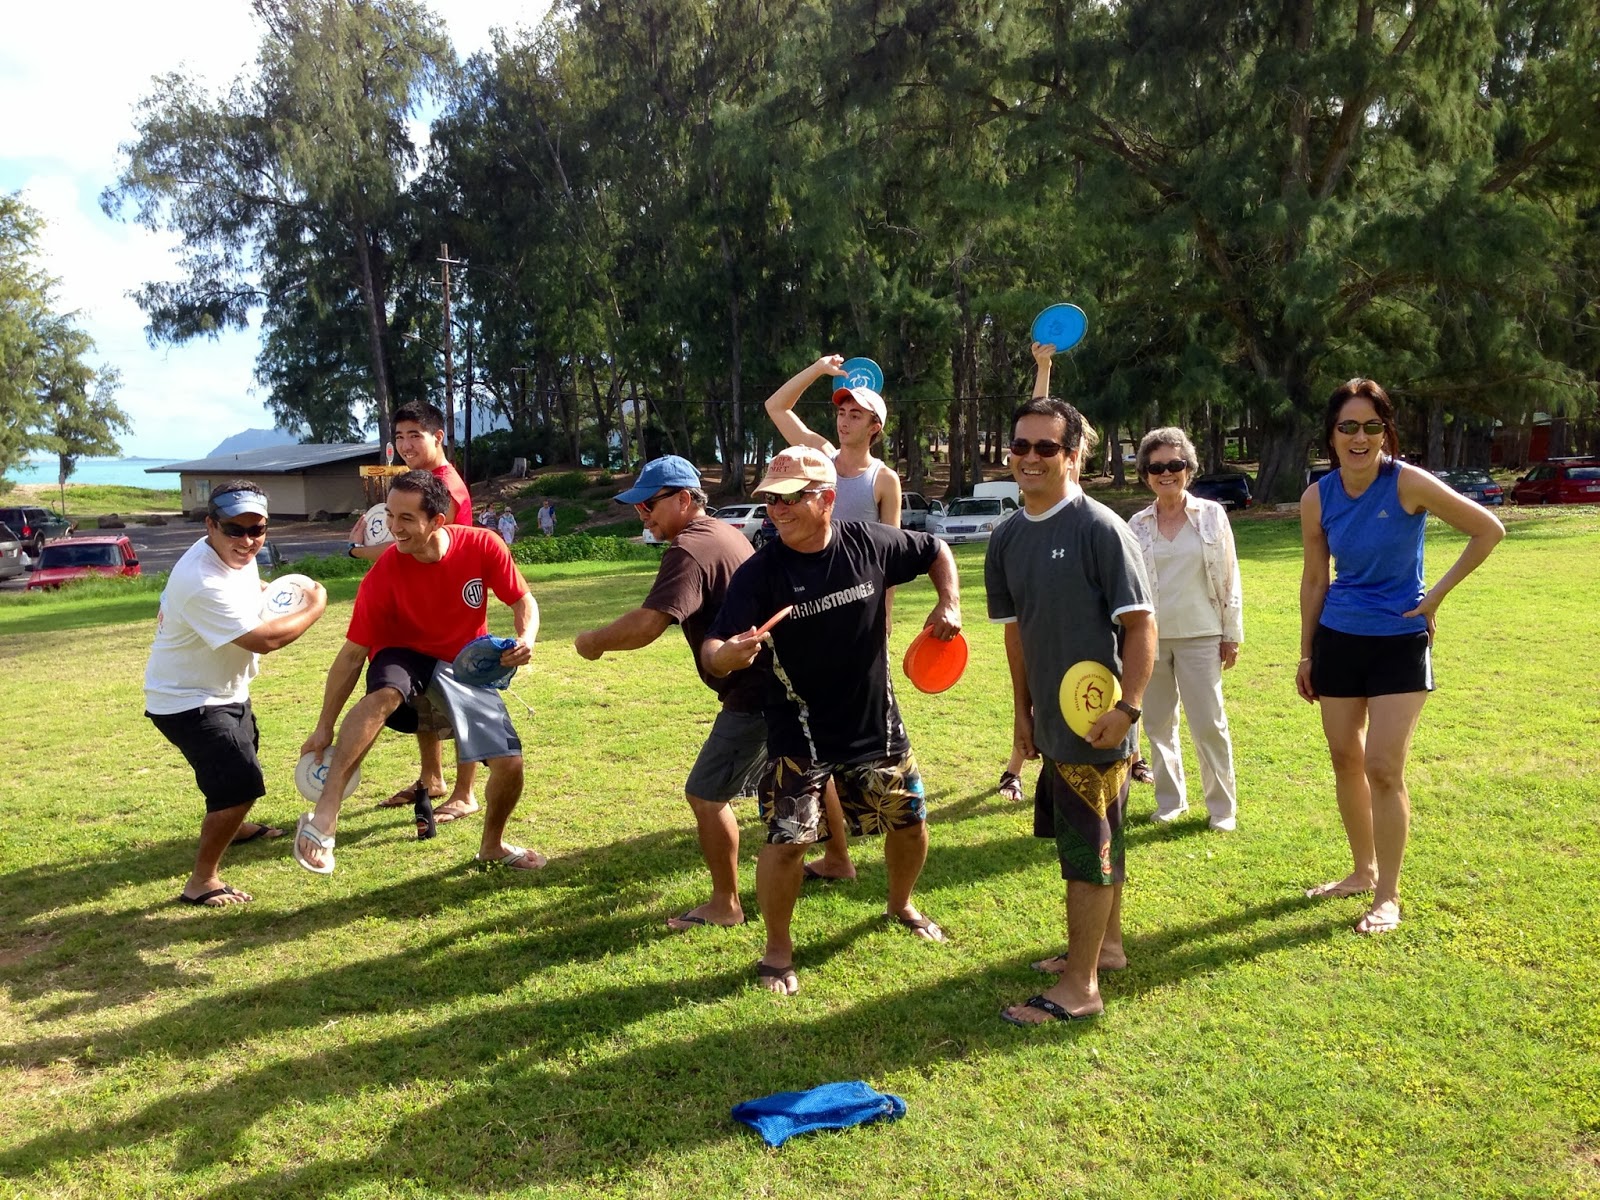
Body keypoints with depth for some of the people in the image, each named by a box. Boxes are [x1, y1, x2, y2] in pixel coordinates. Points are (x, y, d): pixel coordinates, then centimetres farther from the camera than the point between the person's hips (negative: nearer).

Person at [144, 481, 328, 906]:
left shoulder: (233, 553, -6)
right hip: (187, 700, -10)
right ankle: (201, 881, -7)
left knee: (244, 749, 33)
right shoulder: (204, 583, -36)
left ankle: (232, 826, 60)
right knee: (240, 783, -21)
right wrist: (315, 607, -21)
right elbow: (264, 639, -35)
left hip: (224, 689, 10)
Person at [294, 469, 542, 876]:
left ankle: (492, 846, 22)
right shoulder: (382, 576, -23)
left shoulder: (483, 546, -21)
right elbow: (352, 654, -16)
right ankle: (324, 816, -40)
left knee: (510, 764, -8)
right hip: (405, 657, -2)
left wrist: (526, 639, -29)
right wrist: (324, 727, -14)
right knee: (383, 694, -39)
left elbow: (523, 601, -6)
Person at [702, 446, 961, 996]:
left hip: (875, 722, 4)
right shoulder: (759, 573, -18)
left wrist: (949, 605, -6)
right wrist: (727, 654, -47)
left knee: (910, 822, 14)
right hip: (798, 734, -3)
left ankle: (901, 905, 46)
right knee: (787, 840, -12)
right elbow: (712, 651, -24)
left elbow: (936, 551, 9)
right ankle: (778, 949, 14)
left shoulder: (870, 543, -10)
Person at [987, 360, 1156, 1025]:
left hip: (1096, 721, -7)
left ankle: (1079, 986, 8)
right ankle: (1106, 944, 38)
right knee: (1092, 840, 21)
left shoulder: (1100, 529, -15)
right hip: (1051, 720, 7)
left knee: (1087, 848, -1)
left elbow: (1140, 624, -15)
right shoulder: (1008, 538, 6)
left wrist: (1127, 707, -22)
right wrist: (1022, 709, 16)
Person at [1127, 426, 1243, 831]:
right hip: (1150, 638, 2)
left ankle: (1222, 806, 14)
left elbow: (1229, 578, 2)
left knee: (1209, 724, -1)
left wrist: (1232, 634, 0)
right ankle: (1170, 801, 24)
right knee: (1158, 723, 9)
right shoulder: (1137, 525, 3)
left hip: (1200, 637, -2)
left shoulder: (1212, 515, 0)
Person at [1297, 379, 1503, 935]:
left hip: (1400, 643, -4)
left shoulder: (1407, 483, -15)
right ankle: (1364, 871, 31)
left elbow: (1489, 530, -8)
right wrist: (1306, 654, 10)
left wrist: (1437, 595, -9)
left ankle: (1387, 896, 8)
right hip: (1339, 640, 4)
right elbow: (1314, 579, 7)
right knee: (1345, 760, 12)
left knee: (1383, 768, -7)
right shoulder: (1318, 497, -3)